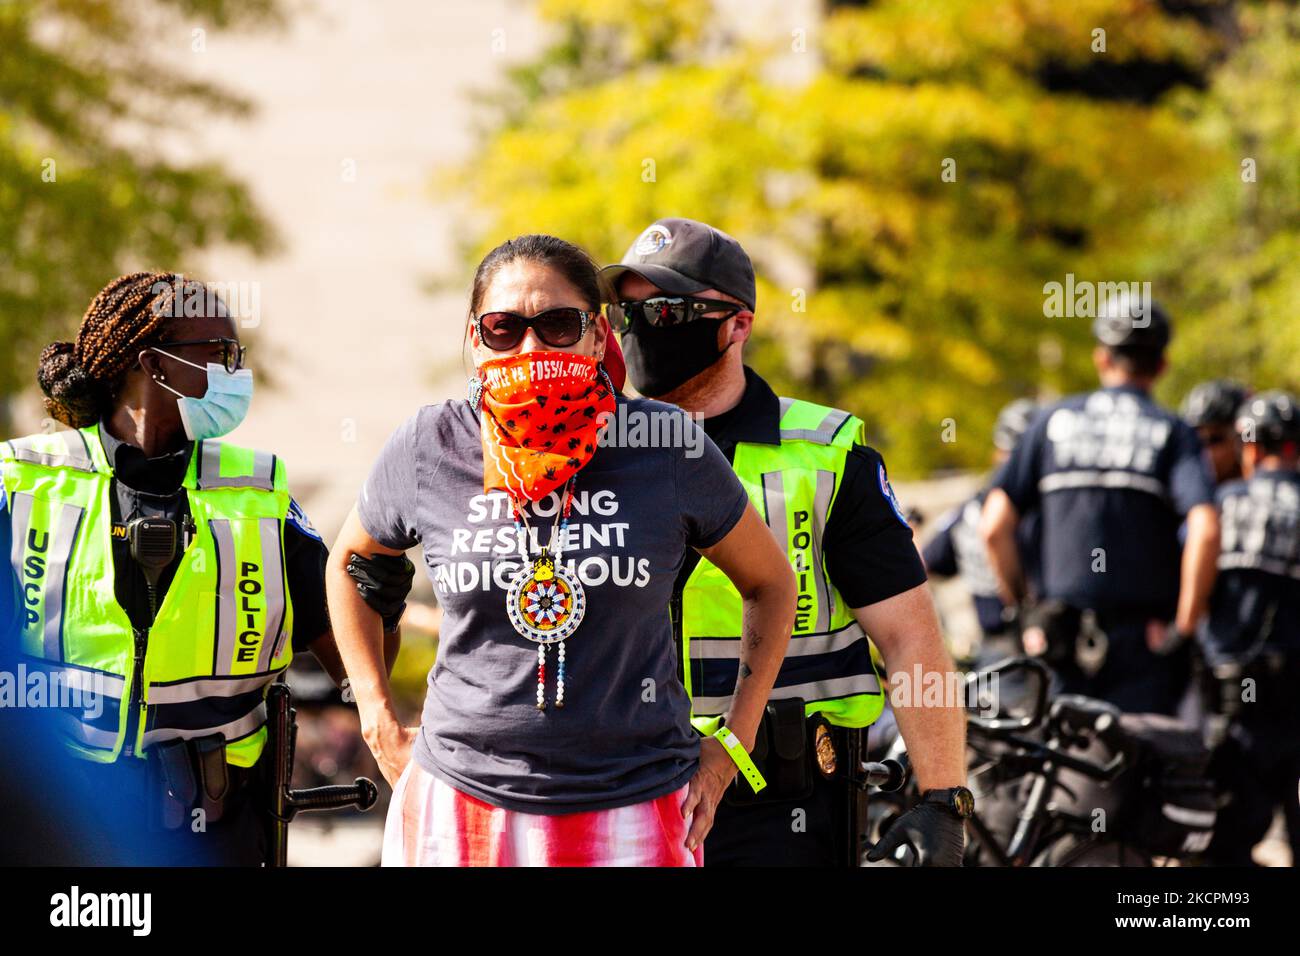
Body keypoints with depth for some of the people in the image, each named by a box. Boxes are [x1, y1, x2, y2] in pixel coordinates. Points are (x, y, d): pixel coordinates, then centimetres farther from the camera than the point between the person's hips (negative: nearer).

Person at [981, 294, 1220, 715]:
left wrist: (1018, 603, 13)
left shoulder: (1053, 421, 8)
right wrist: (1185, 626, -7)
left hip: (1062, 630, 2)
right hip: (1145, 635, -2)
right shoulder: (1172, 432, 2)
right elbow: (1205, 530, -14)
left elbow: (995, 527, 2)